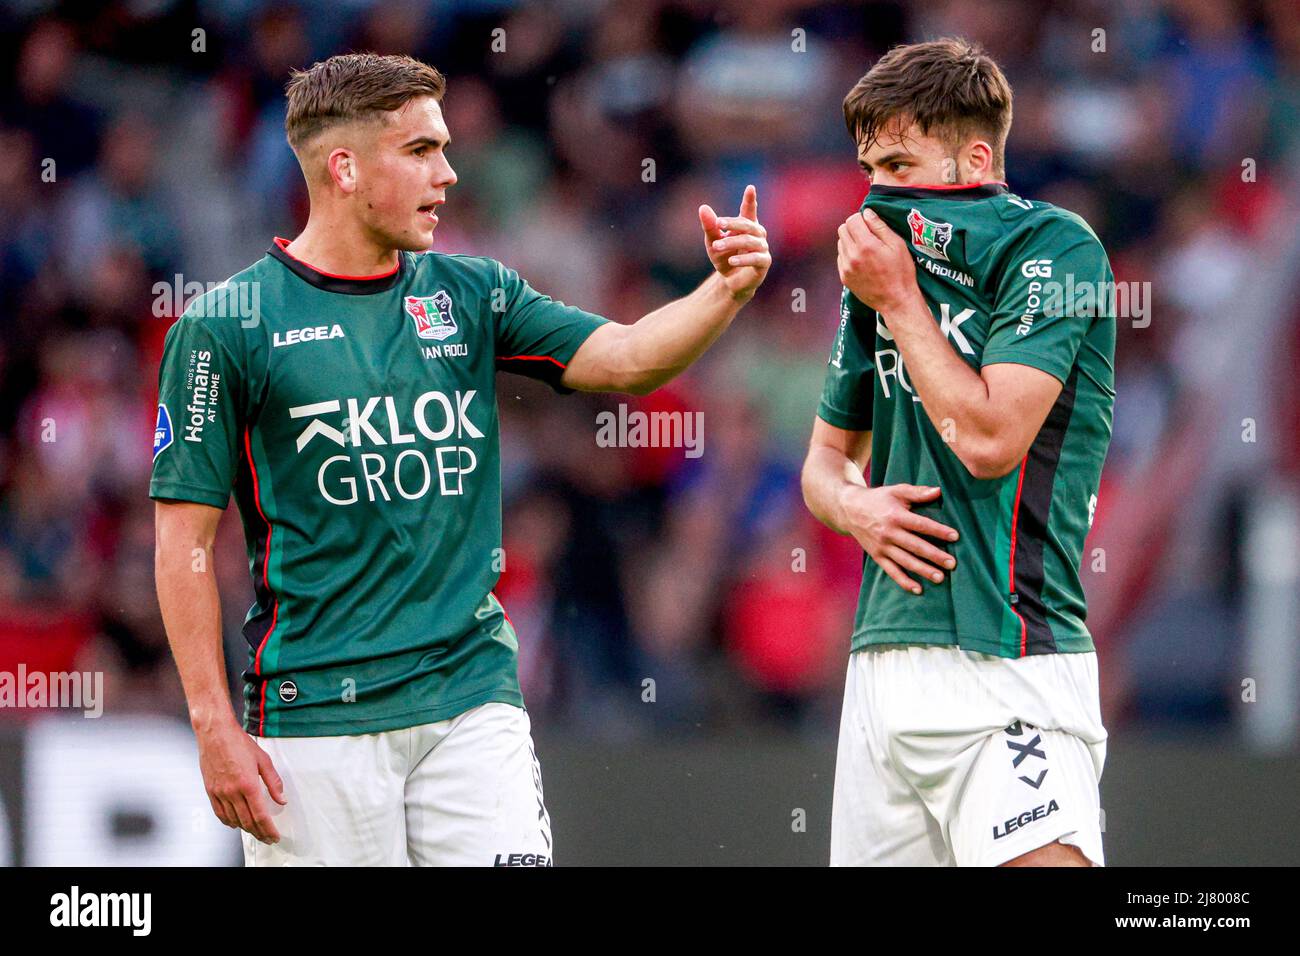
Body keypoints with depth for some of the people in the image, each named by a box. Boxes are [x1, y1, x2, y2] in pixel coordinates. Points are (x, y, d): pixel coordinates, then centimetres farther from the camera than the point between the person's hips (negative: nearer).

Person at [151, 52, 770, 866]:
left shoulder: (471, 295, 11)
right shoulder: (228, 326, -3)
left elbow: (624, 358, -1)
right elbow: (187, 542, -4)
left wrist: (728, 291, -20)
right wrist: (216, 728, -9)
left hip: (473, 698, 4)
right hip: (315, 717, -4)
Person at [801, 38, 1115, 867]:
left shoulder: (1053, 248, -6)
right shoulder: (885, 269, 17)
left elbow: (989, 439, -16)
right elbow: (827, 457, 26)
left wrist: (899, 301, -6)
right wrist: (854, 506, 2)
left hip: (1008, 659, -7)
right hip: (884, 660, 7)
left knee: (1040, 859, -24)